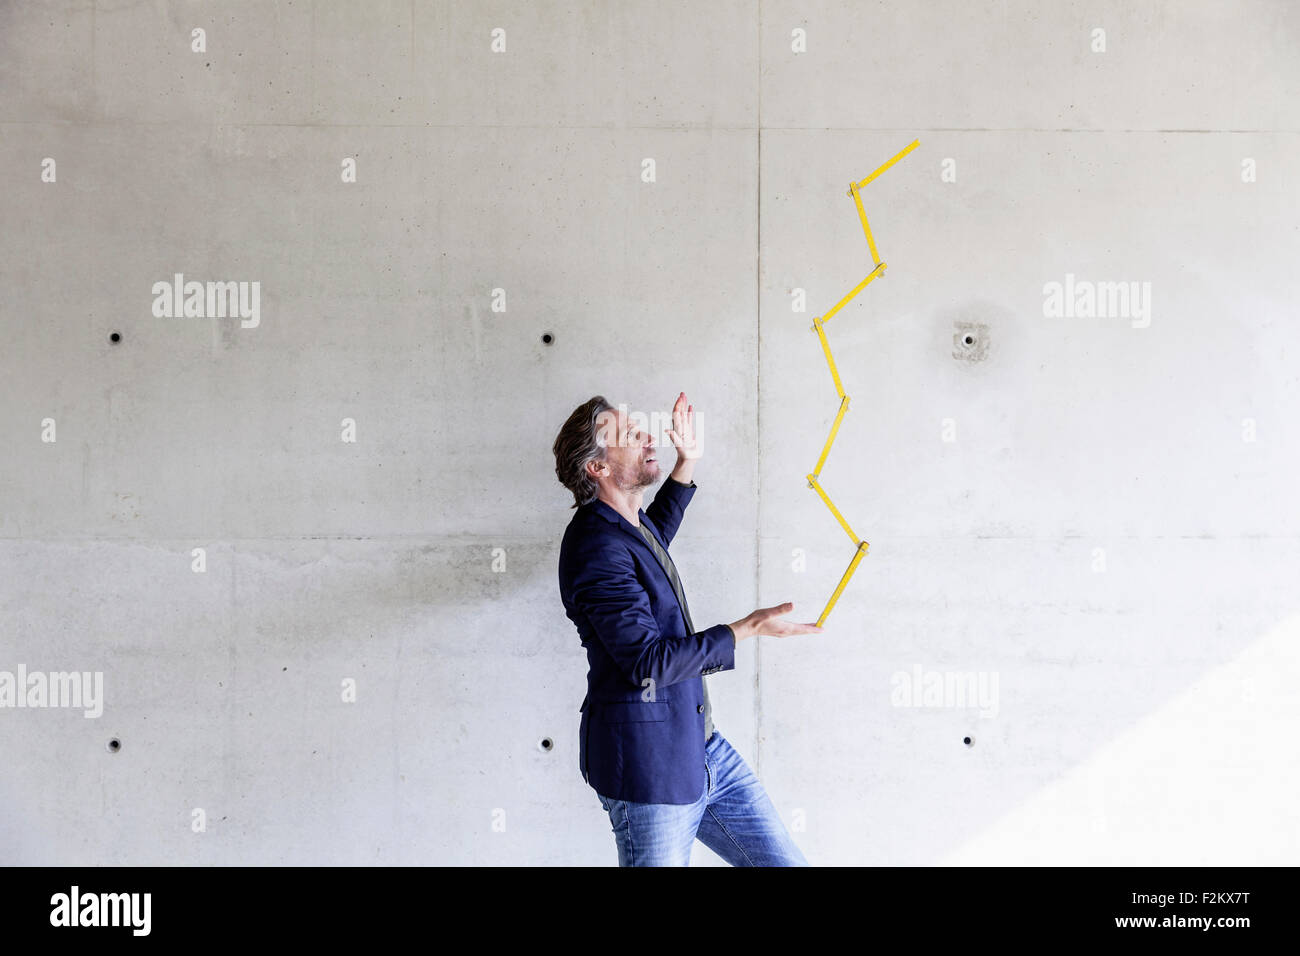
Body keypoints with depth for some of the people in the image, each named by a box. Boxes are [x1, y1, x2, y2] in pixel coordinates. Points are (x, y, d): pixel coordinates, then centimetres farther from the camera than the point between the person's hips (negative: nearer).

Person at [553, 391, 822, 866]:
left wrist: (686, 464, 31)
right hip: (647, 764, -10)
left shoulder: (628, 526, 12)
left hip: (701, 746, 10)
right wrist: (747, 629, -17)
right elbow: (649, 661, -24)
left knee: (784, 861, 8)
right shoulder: (597, 547, -19)